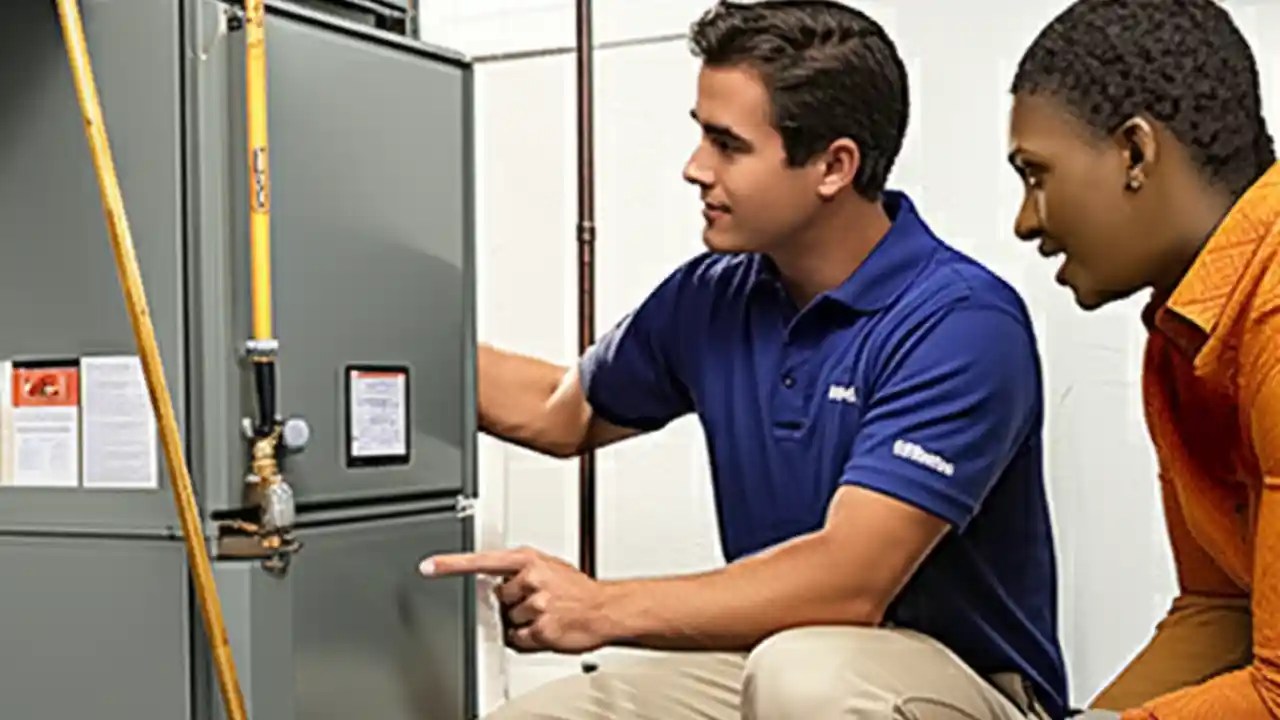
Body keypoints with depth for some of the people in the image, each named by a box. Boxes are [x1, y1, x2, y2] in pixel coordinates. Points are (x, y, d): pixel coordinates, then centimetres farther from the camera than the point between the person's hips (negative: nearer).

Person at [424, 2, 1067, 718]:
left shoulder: (962, 322, -20)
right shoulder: (714, 298, 0)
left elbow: (849, 583, -28)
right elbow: (561, 411, 18)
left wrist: (607, 608, -27)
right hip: (774, 660, 6)